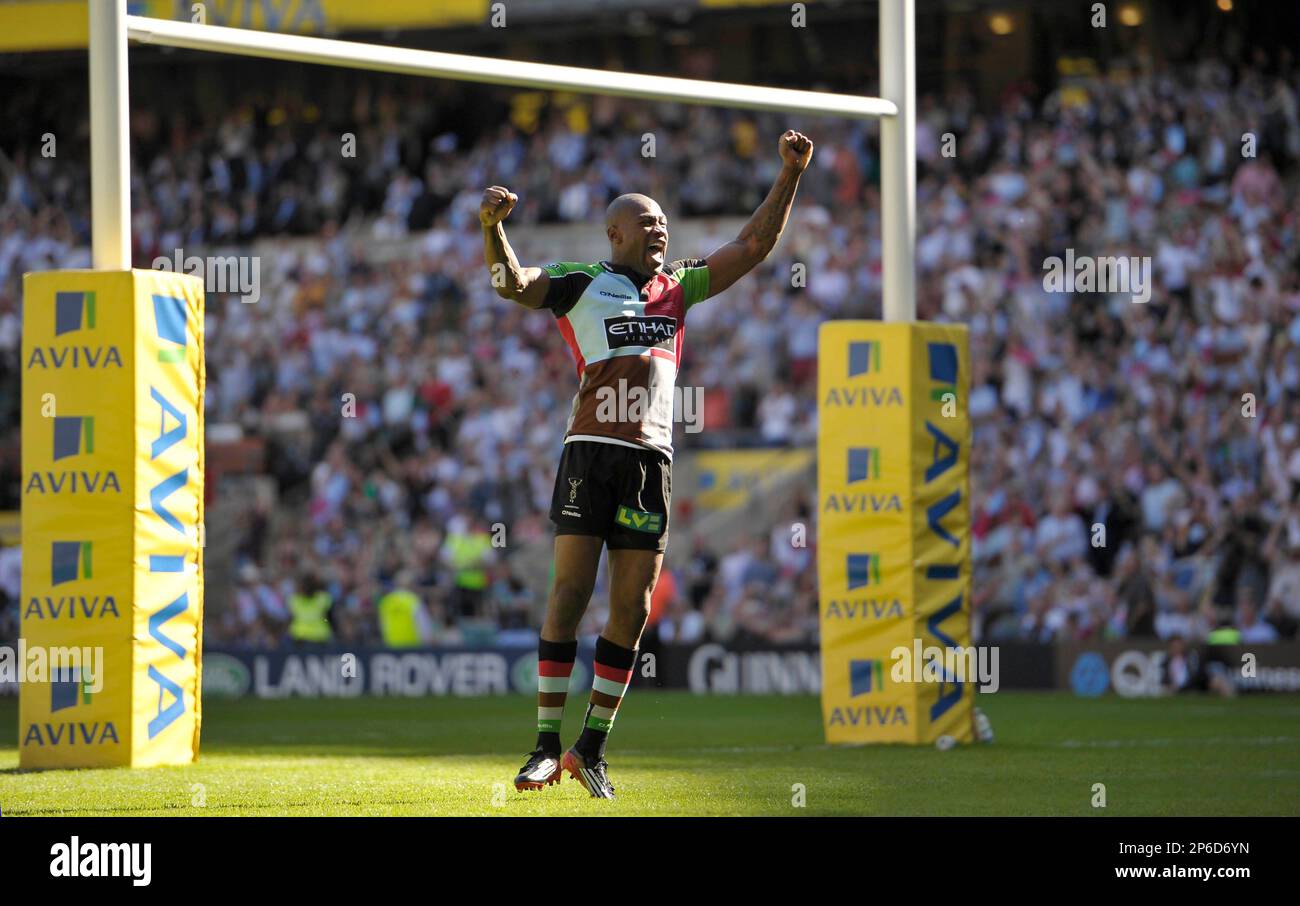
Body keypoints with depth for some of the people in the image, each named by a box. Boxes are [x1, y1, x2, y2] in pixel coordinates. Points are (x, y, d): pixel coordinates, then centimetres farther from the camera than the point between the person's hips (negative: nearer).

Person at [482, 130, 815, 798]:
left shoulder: (678, 286, 20)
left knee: (632, 609, 2)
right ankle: (548, 747, -6)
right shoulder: (581, 284, 7)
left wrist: (789, 175, 15)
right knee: (570, 595, -9)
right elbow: (512, 282, -7)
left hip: (651, 457, 4)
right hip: (591, 449, -4)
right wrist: (493, 228, -26)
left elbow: (752, 247, 23)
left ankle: (592, 748, 9)